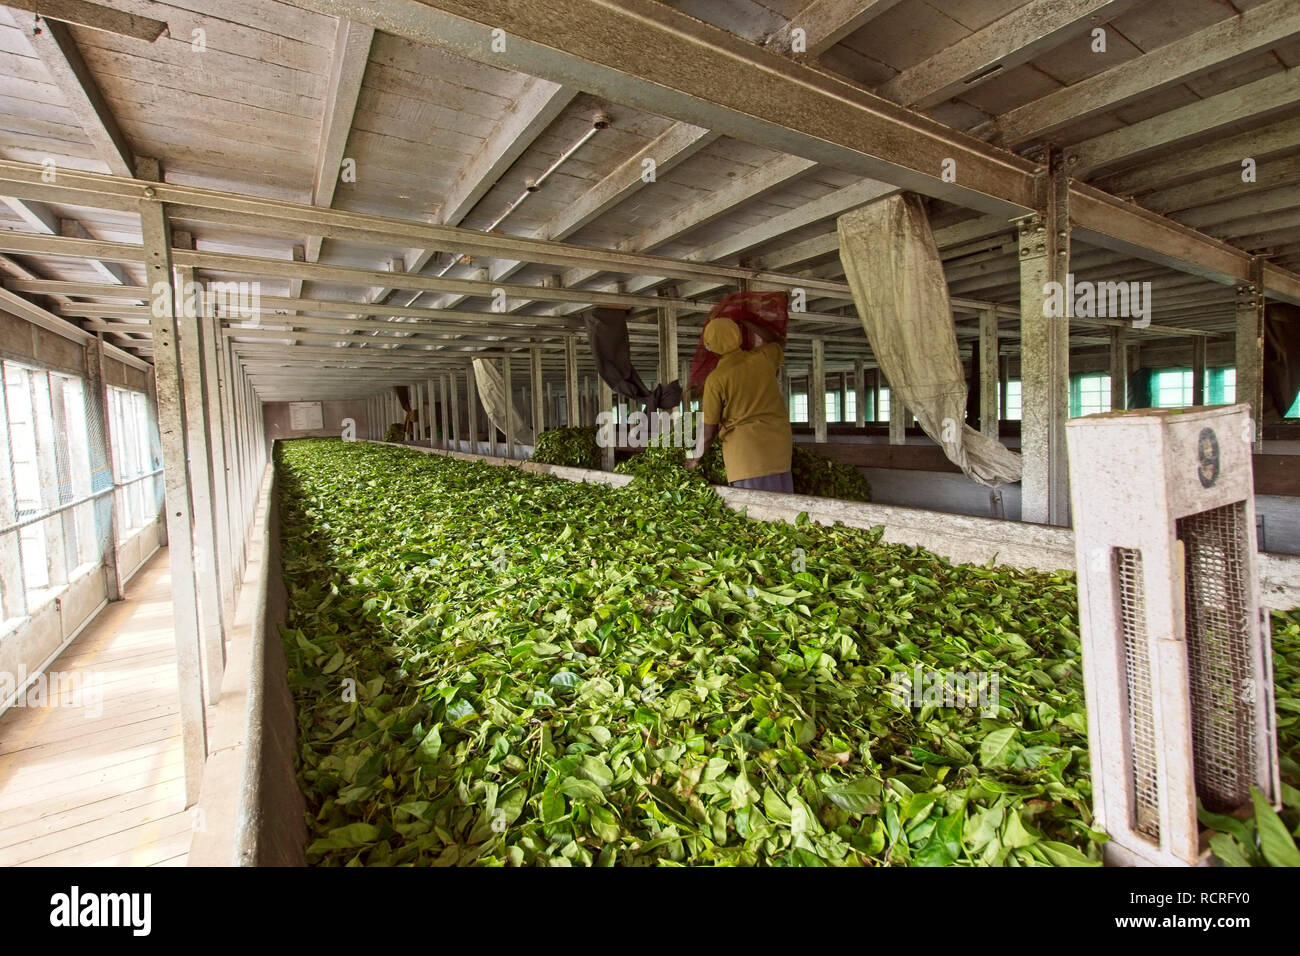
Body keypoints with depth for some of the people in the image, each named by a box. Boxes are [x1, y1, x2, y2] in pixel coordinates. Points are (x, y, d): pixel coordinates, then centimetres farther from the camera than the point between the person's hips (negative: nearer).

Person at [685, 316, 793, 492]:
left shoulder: (715, 379, -7)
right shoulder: (763, 357, 4)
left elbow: (709, 430, -3)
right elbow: (778, 346, 31)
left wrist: (696, 459, 13)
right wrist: (749, 324, 40)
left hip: (744, 449, -4)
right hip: (779, 445, 5)